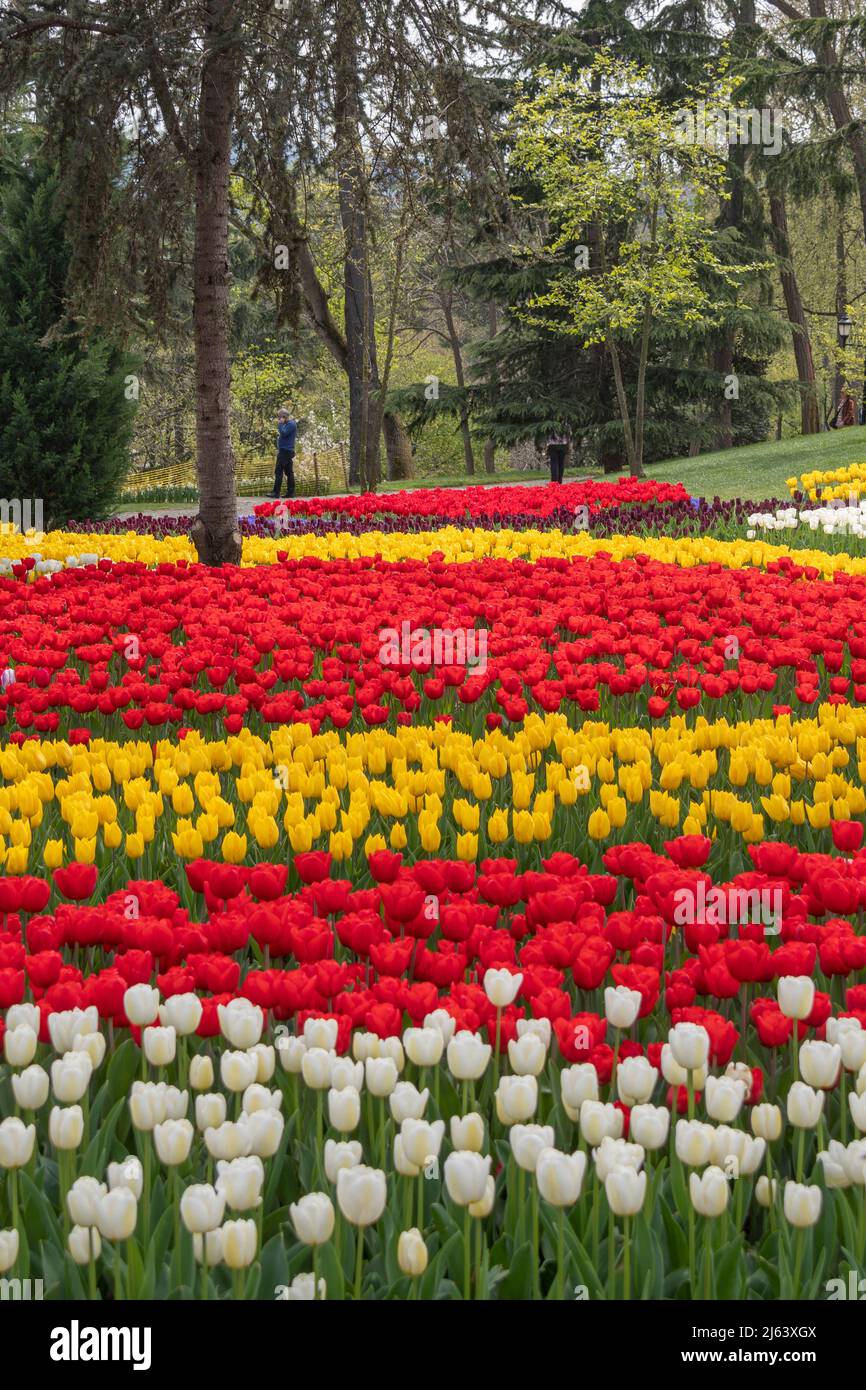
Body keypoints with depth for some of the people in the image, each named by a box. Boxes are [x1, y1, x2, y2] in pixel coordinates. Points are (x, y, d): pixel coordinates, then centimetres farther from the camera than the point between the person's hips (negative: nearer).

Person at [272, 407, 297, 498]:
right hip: (288, 451, 11)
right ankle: (290, 492, 7)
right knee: (289, 472, 7)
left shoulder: (291, 424, -11)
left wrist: (280, 424, -13)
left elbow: (283, 433, -22)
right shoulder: (288, 424, 19)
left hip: (285, 451, -11)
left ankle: (276, 492, -13)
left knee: (279, 472, -11)